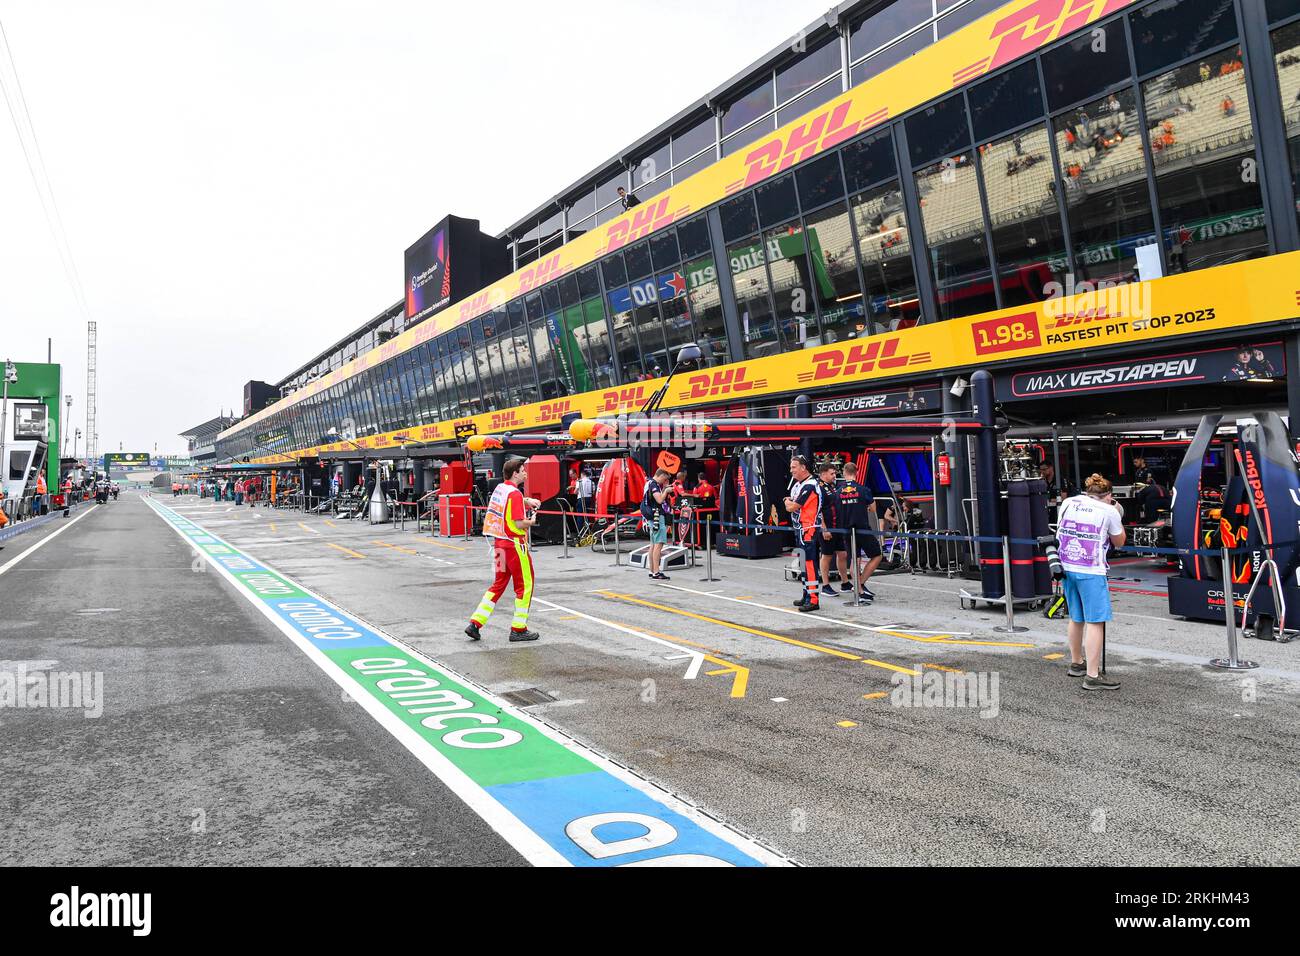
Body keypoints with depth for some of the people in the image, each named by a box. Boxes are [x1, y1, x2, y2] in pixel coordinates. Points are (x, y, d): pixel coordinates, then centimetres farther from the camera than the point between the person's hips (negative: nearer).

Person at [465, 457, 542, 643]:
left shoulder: (500, 488, 10)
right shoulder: (515, 494, -17)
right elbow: (519, 524, -22)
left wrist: (528, 501, 15)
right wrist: (532, 521, -2)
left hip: (499, 543, 9)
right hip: (514, 544, -9)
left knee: (498, 584, 16)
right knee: (524, 586, 4)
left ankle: (475, 623, 11)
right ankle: (518, 629, 8)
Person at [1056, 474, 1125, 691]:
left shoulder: (1068, 503, 8)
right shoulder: (1108, 511, -5)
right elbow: (1119, 543, 9)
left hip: (1067, 568, 6)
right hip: (1091, 572, -6)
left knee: (1076, 619, 20)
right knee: (1095, 622, -4)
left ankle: (1076, 663, 35)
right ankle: (1092, 676, -6)